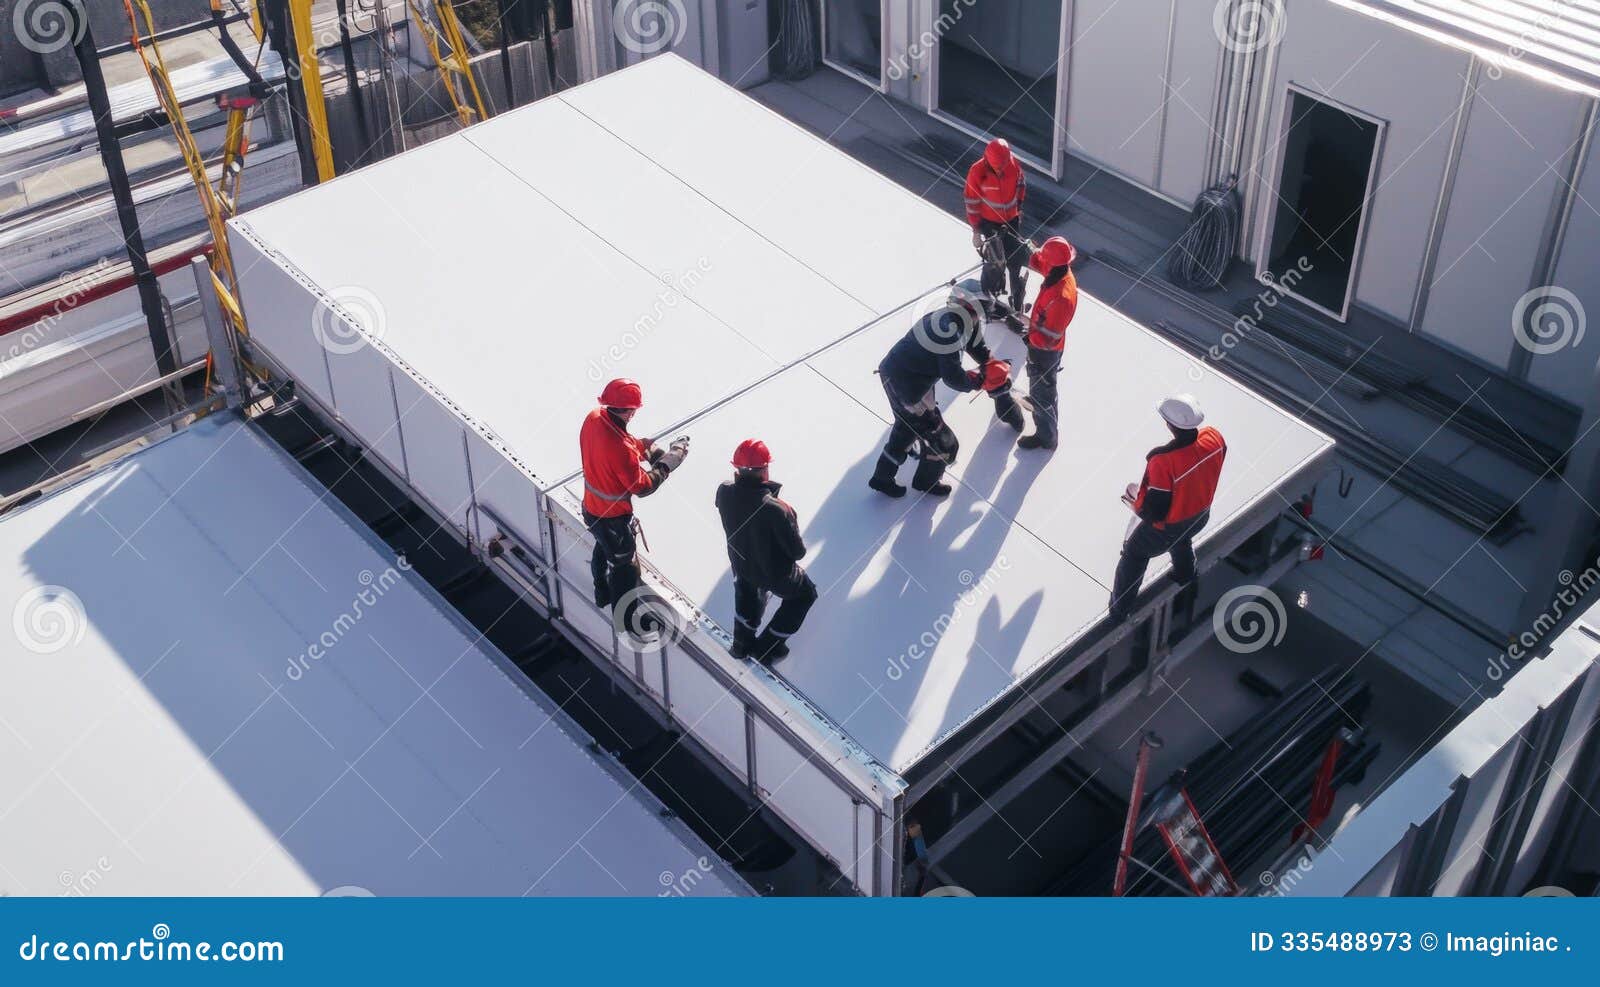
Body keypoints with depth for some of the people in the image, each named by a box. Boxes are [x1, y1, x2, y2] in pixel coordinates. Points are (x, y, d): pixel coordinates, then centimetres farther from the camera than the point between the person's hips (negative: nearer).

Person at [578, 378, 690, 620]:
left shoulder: (594, 419, -15)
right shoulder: (621, 449, -39)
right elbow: (642, 486, -25)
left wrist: (647, 447, -8)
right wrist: (667, 463, -16)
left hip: (591, 507, 8)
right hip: (614, 518, -8)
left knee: (603, 549, 34)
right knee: (624, 565, 14)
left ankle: (602, 594, 57)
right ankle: (624, 616, 32)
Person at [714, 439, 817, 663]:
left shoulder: (724, 492, -25)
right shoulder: (776, 510, -40)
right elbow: (798, 551, -24)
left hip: (741, 564, 5)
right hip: (776, 574, -5)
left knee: (747, 585, 39)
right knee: (805, 594, 26)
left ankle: (743, 642, 47)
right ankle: (765, 648, 30)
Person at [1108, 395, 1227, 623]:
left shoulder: (1163, 461, -42)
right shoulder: (1214, 438, -25)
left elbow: (1153, 512, -31)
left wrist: (1136, 502, -10)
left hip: (1167, 528, -6)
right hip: (1200, 517, 6)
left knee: (1134, 556, 23)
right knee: (1182, 543, 39)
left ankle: (1119, 614, 39)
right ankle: (1187, 594, 66)